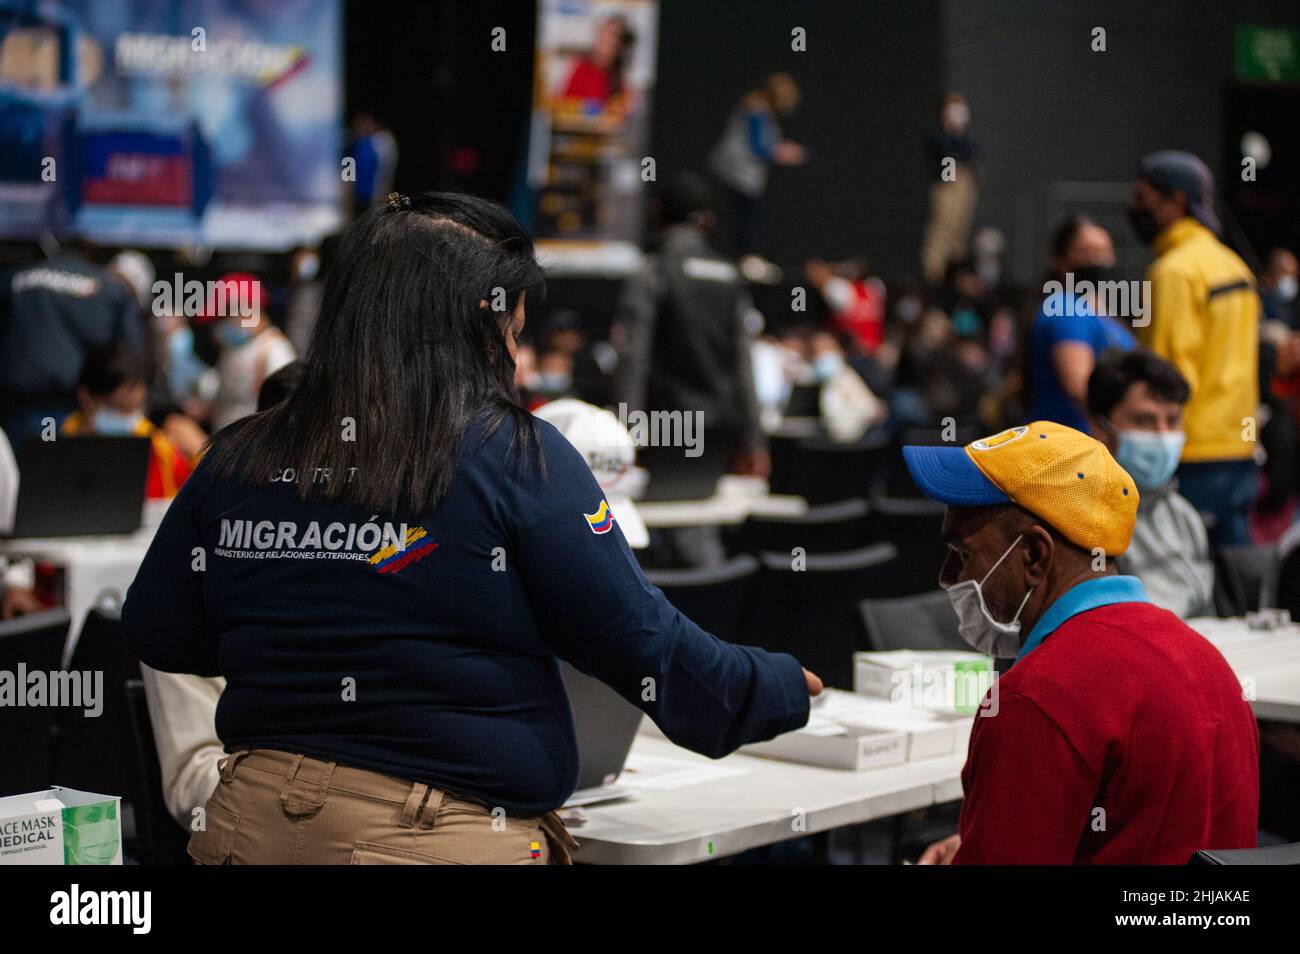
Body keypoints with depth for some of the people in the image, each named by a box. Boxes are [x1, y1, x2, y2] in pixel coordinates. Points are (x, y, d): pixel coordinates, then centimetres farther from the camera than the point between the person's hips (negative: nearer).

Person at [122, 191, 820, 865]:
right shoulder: (516, 457, -12)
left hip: (257, 819, 4)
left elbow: (154, 634, 11)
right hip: (451, 832, -4)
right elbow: (637, 641, -9)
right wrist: (781, 689, 8)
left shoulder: (237, 459, 1)